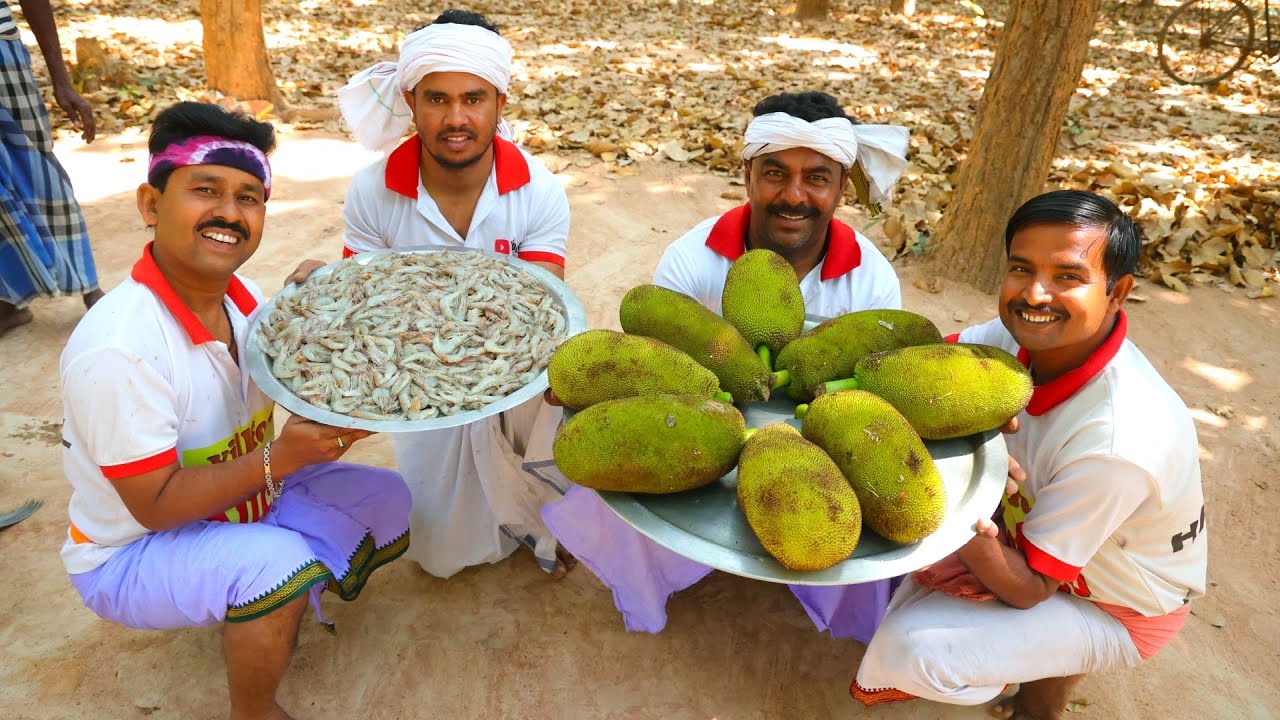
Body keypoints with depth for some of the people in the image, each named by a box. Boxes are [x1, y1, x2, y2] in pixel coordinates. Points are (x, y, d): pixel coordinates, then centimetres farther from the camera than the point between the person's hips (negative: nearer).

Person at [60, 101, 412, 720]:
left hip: (241, 504, 7)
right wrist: (280, 459, -37)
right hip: (132, 552, -7)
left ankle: (278, 611, 16)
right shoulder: (117, 348, -31)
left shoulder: (243, 297, -8)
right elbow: (155, 505, -26)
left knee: (384, 499, -5)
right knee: (279, 561, -33)